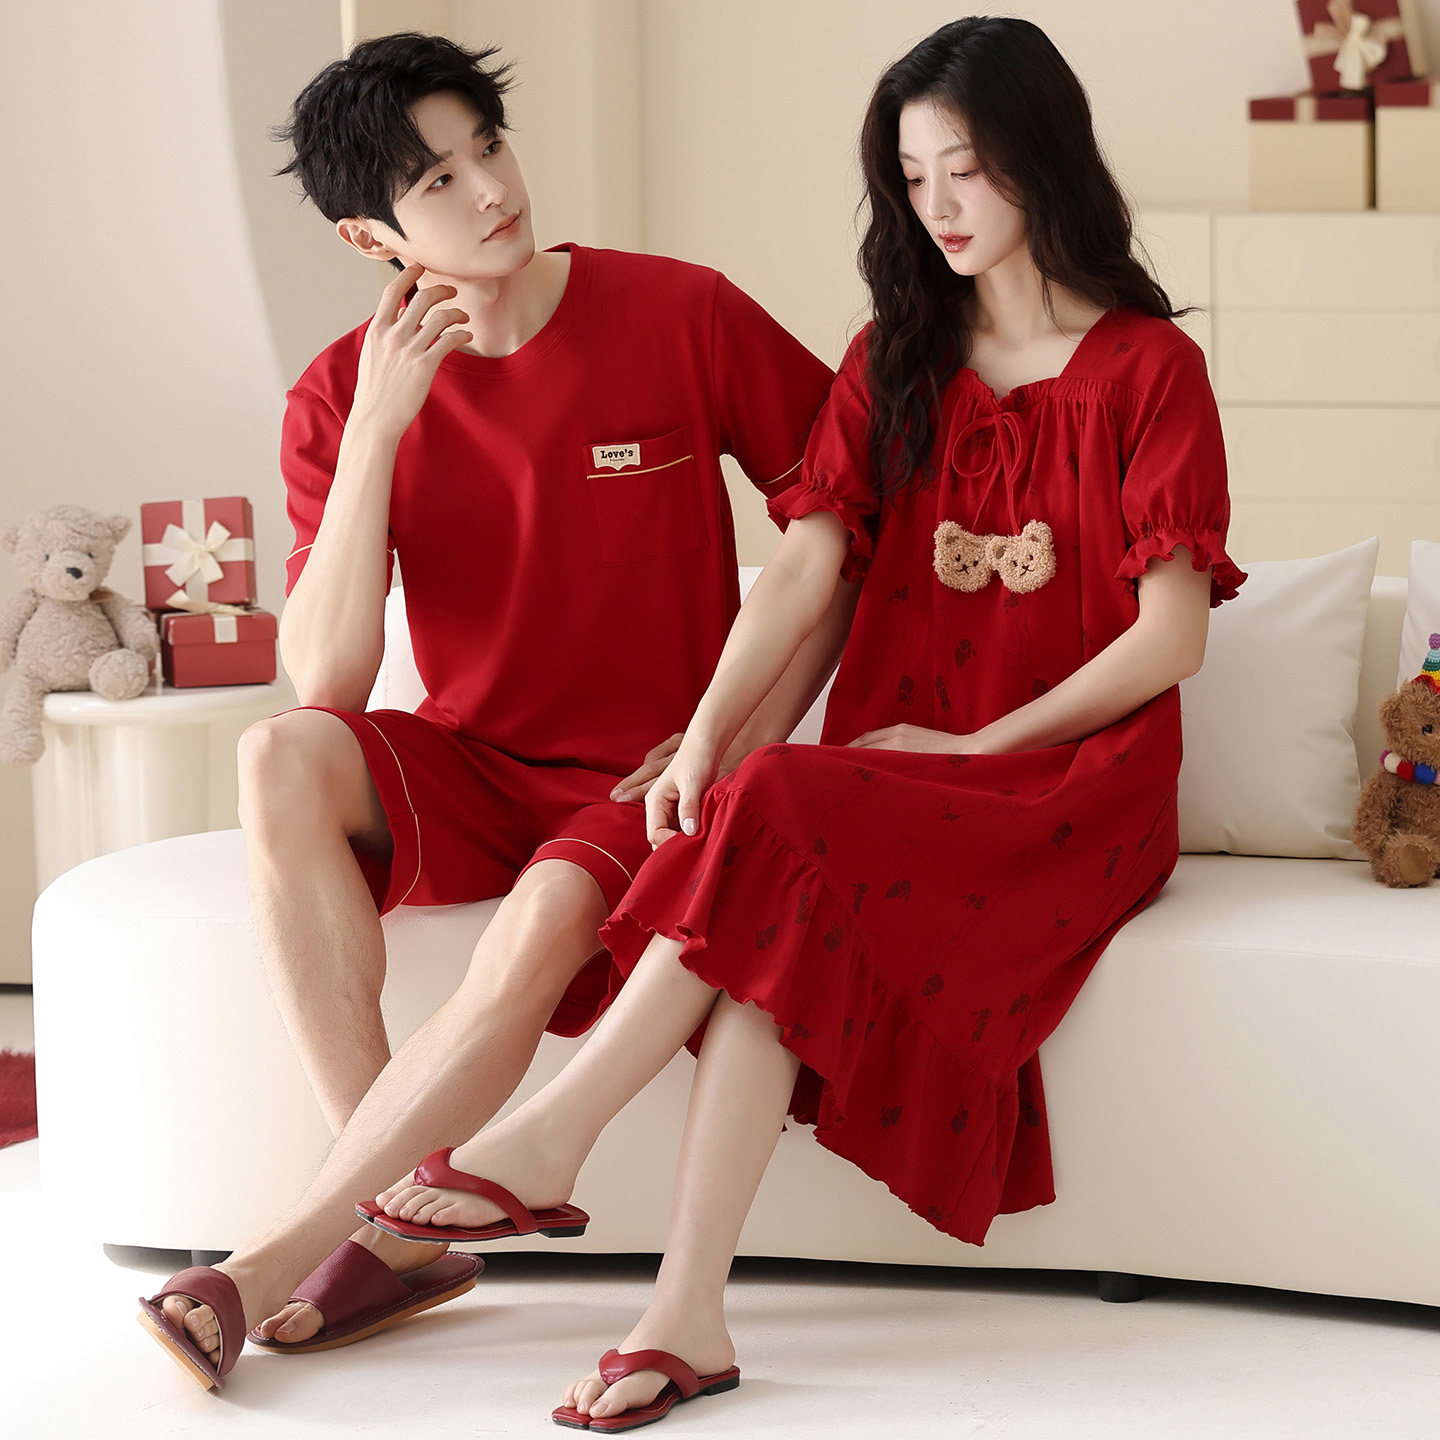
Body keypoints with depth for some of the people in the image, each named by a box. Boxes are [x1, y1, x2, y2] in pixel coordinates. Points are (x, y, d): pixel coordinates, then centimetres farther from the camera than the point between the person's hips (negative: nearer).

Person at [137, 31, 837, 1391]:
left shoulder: (682, 316, -6)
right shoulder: (342, 397, -2)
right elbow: (325, 681, -13)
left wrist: (743, 741, -8)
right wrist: (376, 432, -21)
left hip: (645, 785, -2)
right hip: (469, 775, 3)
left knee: (544, 919, -36)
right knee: (280, 761, -29)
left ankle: (269, 1267, -27)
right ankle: (400, 1229, -26)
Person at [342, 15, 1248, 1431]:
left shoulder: (1148, 369, 1)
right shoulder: (894, 362, 16)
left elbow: (1169, 637, -6)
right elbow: (801, 571, 2)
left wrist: (980, 744, -9)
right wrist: (705, 736, -14)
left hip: (1073, 783, -4)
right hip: (894, 771, 4)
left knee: (776, 828, -33)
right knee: (773, 925, -31)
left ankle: (550, 1137, -30)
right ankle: (688, 1317, -41)